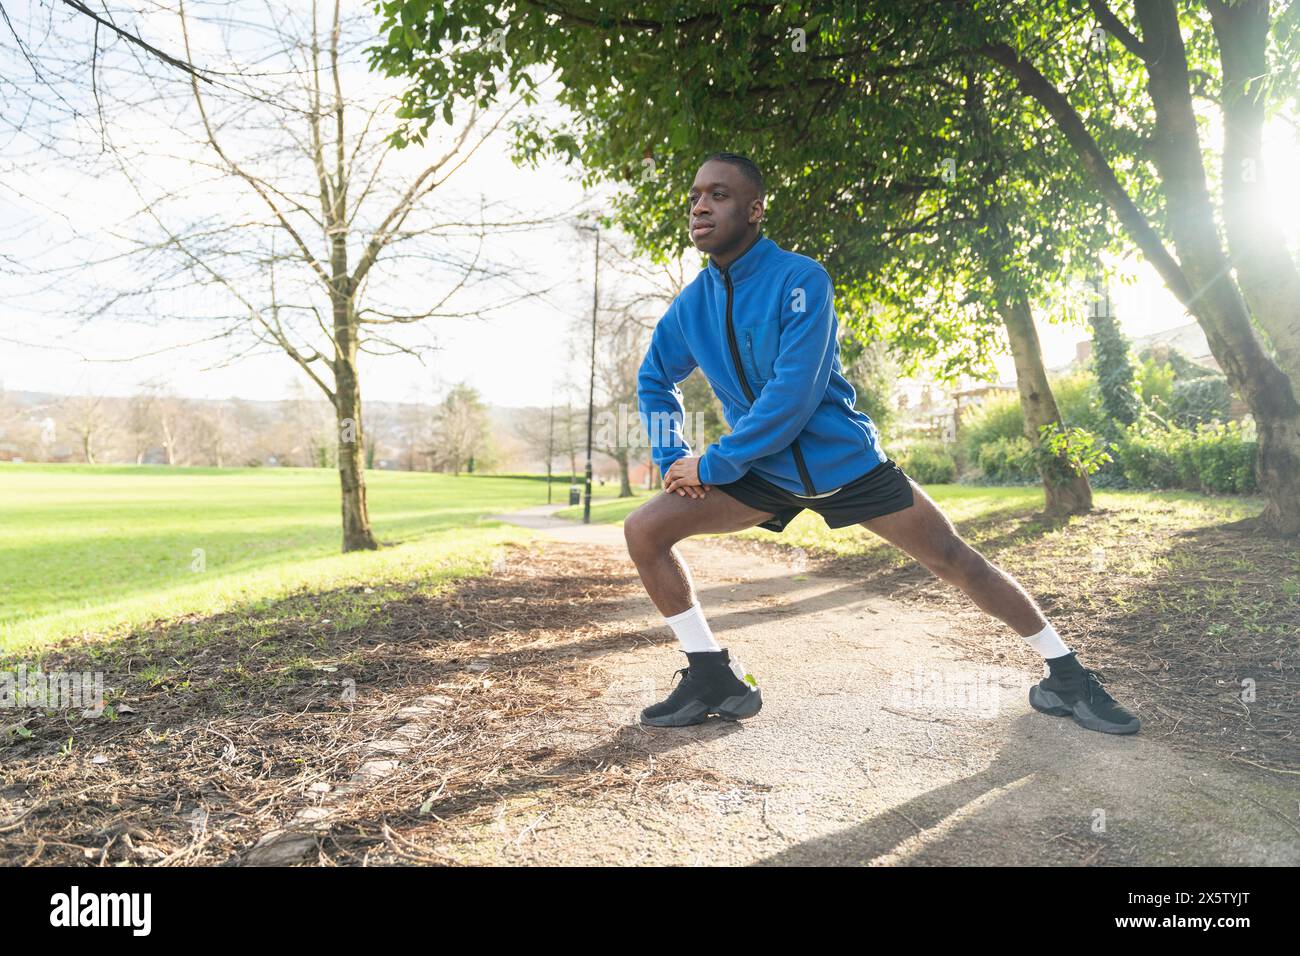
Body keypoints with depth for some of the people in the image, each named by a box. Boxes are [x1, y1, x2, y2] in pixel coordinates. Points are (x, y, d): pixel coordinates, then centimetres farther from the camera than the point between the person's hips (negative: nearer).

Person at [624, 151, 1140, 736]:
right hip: (762, 474, 5)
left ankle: (1066, 679, 21)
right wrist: (671, 460, -2)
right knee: (644, 530, -9)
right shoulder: (690, 305, -2)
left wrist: (712, 464, -21)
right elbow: (655, 381, 13)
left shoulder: (799, 280, -19)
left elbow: (793, 396, -27)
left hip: (844, 461, -4)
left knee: (955, 560, -1)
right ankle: (715, 681, 1)